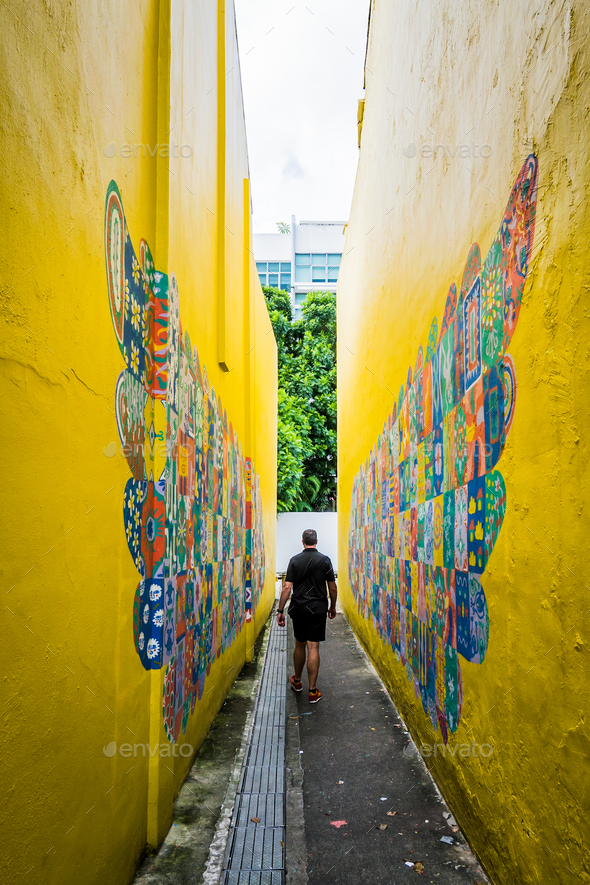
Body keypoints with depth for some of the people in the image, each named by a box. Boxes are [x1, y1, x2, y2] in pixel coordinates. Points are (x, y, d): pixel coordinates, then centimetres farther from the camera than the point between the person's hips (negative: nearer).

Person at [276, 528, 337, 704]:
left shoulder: (294, 560, -2)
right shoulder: (324, 560, -5)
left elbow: (287, 588, -6)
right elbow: (333, 588, -1)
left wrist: (280, 611, -3)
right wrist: (333, 607, 14)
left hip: (298, 609, 2)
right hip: (317, 609, -2)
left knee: (299, 645, 17)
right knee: (313, 648, -2)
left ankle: (297, 681, 34)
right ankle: (313, 691, 0)